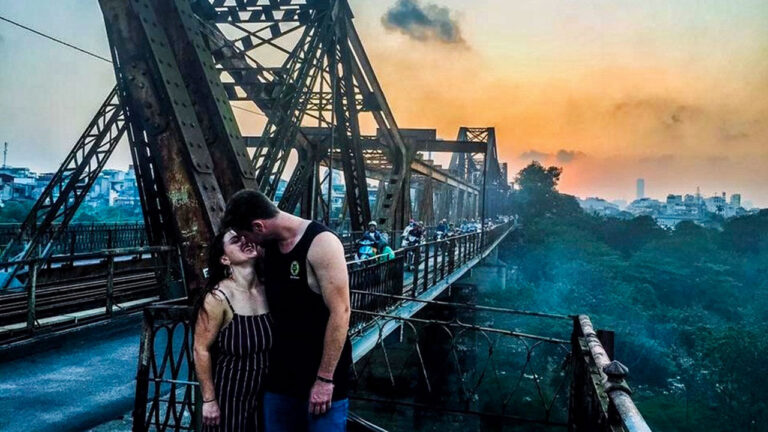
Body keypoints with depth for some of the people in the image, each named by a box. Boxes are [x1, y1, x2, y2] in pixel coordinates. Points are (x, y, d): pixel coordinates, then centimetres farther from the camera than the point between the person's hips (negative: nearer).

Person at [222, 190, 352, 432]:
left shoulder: (320, 243, -18)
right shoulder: (270, 245, 5)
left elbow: (340, 311, -20)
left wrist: (325, 379, -19)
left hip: (321, 375, -7)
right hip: (281, 372, 7)